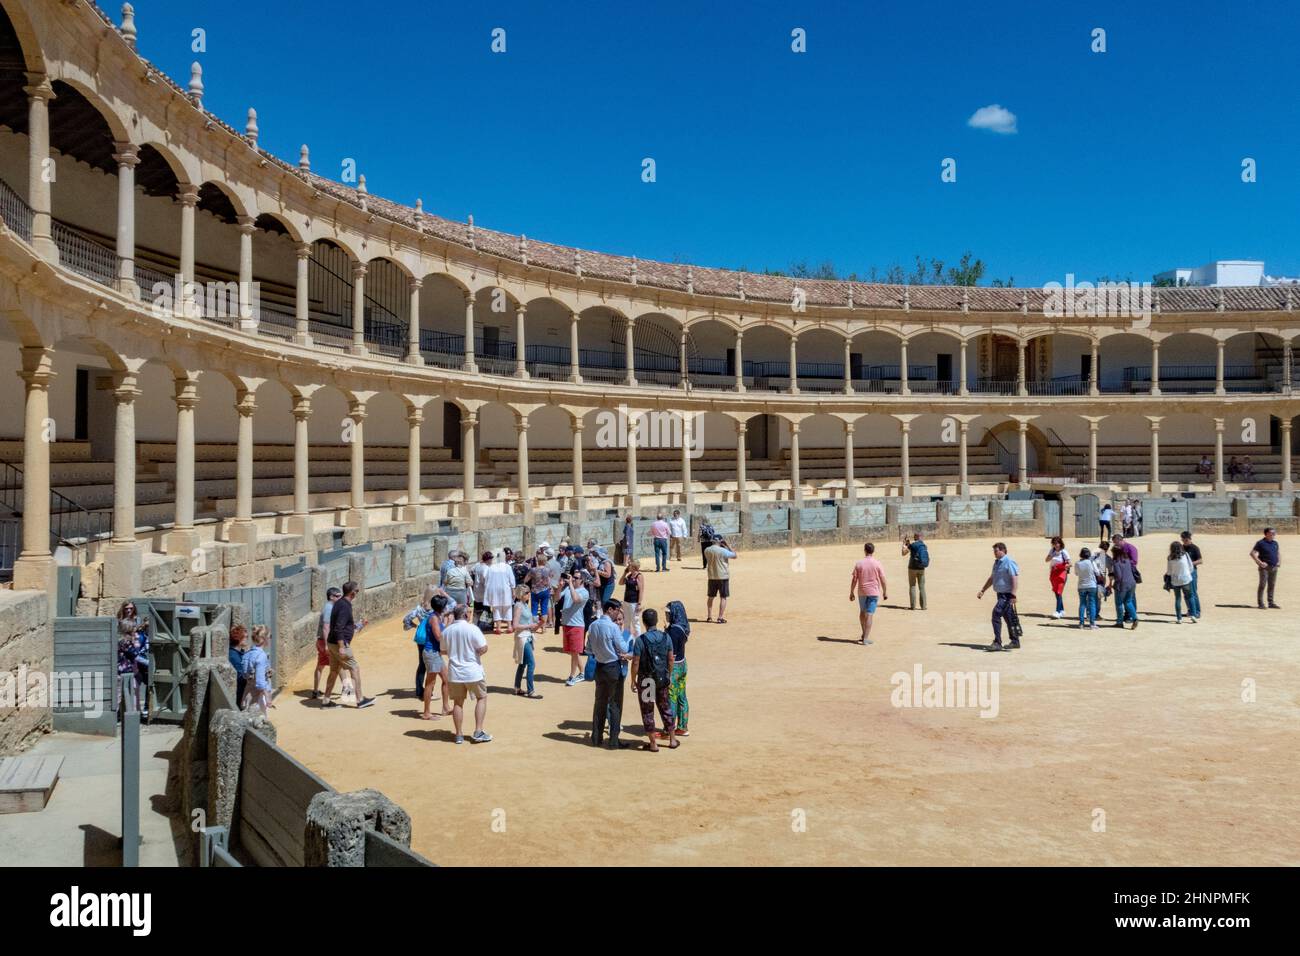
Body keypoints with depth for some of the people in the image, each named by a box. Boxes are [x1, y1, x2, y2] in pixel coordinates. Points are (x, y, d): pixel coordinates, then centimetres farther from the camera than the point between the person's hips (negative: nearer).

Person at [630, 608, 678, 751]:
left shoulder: (641, 640, -16)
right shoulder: (666, 637, -3)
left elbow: (636, 663, -14)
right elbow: (670, 659, 4)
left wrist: (633, 680, -3)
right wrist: (669, 676, 16)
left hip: (646, 680, -4)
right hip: (663, 678, 4)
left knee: (647, 711, 8)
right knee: (666, 708, 18)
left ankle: (653, 744, 13)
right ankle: (672, 740, 26)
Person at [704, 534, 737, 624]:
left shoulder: (707, 550, -3)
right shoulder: (723, 551, -16)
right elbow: (734, 556, -3)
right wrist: (727, 546, -1)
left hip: (712, 577, 4)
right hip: (723, 577, -4)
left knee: (711, 597, 16)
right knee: (723, 597, 4)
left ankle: (709, 617, 19)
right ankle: (720, 618, 2)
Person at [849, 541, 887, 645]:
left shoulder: (859, 563, -4)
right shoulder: (877, 564, -6)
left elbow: (854, 579, -3)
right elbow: (883, 580, -5)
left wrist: (851, 593, 5)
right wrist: (885, 593, 6)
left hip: (861, 592, 2)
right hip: (874, 592, -2)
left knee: (862, 612, 21)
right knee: (869, 614, -1)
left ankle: (864, 634, 29)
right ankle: (866, 638, -4)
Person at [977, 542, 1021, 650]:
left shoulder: (1009, 562, -15)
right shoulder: (997, 562, 14)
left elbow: (1015, 579, -20)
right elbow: (991, 578, 23)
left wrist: (1013, 595, -26)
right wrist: (982, 590, 19)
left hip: (1007, 595, -9)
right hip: (1000, 594, 9)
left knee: (996, 614, -16)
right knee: (1008, 618, 14)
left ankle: (997, 642, -14)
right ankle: (1015, 641, 23)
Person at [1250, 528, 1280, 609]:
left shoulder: (1275, 543, 13)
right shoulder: (1261, 543, -8)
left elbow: (1278, 553, 27)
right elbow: (1252, 553, -13)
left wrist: (1279, 560, 9)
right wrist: (1260, 562, -17)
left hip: (1274, 567, 7)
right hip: (1265, 567, -7)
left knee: (1272, 585, 10)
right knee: (1262, 585, -5)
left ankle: (1271, 603, 17)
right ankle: (1260, 604, -2)